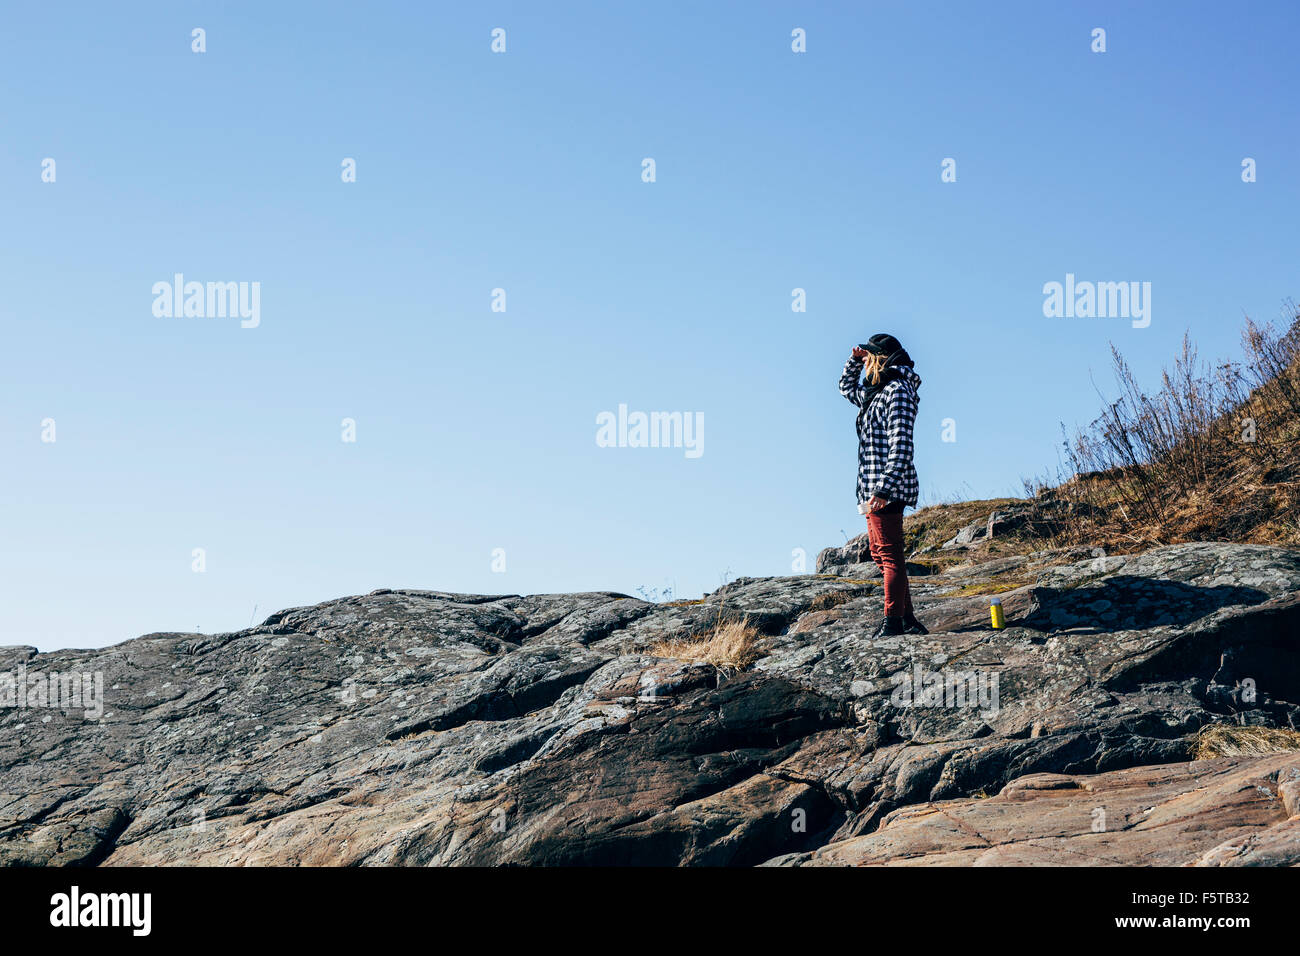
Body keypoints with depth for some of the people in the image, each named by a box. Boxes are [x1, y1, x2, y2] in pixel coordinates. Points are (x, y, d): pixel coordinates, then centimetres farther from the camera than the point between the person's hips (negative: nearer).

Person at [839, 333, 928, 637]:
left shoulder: (897, 391, -13)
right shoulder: (876, 392, 16)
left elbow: (900, 446, -22)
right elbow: (847, 387, 38)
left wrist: (883, 489, -28)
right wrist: (855, 359, 20)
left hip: (888, 488, -10)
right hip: (875, 487, 10)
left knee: (889, 554, -7)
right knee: (880, 553, 13)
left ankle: (894, 622, -3)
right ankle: (907, 620, 18)